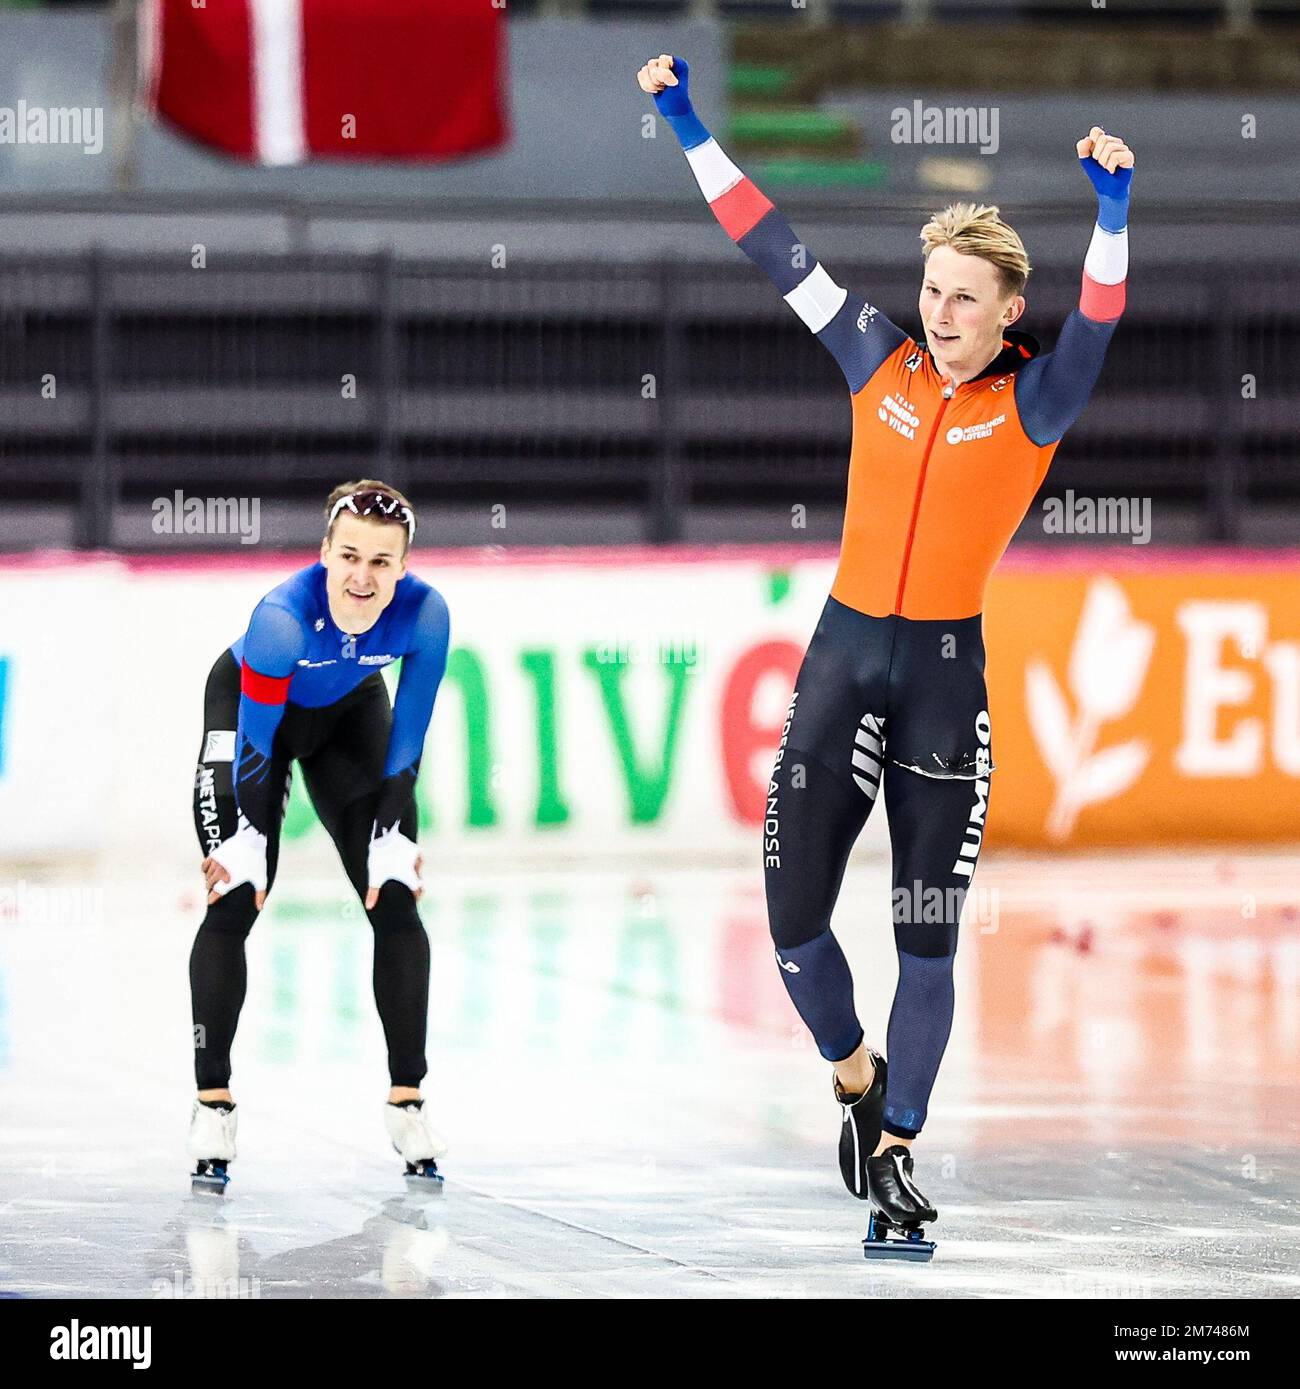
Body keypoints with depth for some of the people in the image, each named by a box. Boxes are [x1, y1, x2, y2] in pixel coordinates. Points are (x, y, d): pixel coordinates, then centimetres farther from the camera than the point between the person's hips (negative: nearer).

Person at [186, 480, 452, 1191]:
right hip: (249, 708, -3)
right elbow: (256, 744, -27)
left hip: (350, 712, 3)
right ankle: (213, 1101, -2)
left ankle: (406, 1100, 7)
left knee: (397, 905, -2)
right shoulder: (282, 618, -40)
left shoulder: (424, 614, -31)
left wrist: (393, 837, -12)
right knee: (232, 904, -11)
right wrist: (245, 839, -18)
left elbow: (407, 739, -17)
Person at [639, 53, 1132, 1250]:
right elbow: (778, 254, 7)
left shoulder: (1035, 400, -5)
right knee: (793, 916, 3)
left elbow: (1097, 327, -25)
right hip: (844, 656, 3)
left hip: (947, 671, -3)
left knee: (928, 938, -2)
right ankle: (857, 1077, 28)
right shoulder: (882, 363, 4)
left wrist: (1113, 211, -42)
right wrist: (690, 129, 6)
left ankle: (893, 1150, 8)